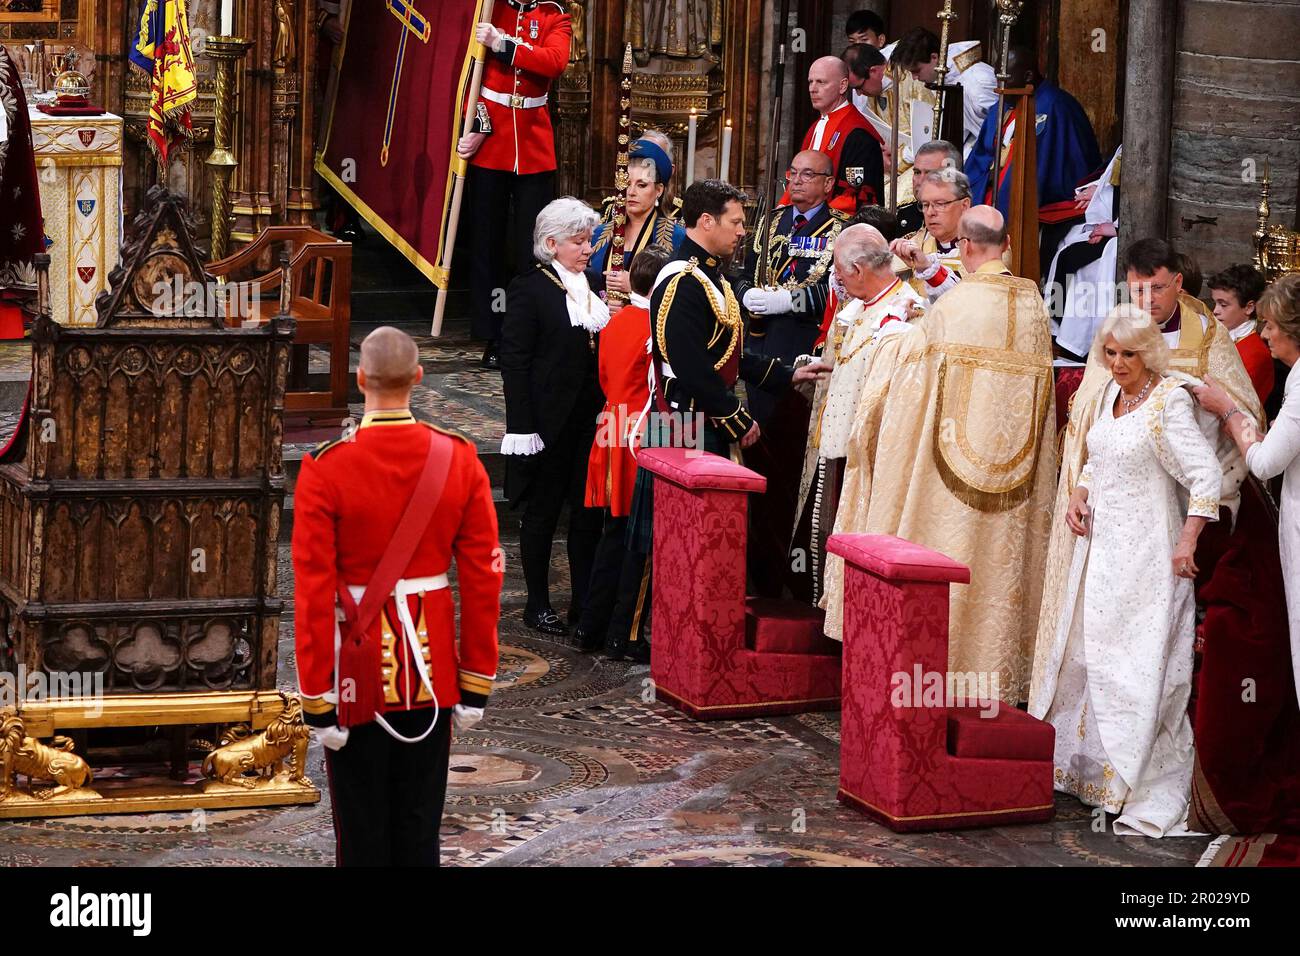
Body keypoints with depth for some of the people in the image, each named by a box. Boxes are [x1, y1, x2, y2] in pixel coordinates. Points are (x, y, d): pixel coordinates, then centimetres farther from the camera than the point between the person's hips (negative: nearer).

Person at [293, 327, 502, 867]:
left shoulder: (325, 468, -15)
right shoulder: (460, 459, -6)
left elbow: (313, 594, -14)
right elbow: (483, 580, -2)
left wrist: (318, 701, -8)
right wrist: (477, 684, 6)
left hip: (359, 673, -3)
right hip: (432, 671, 3)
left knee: (363, 828, 8)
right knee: (420, 827, 12)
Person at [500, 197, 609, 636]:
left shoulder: (594, 287, 11)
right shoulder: (529, 289, -8)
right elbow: (514, 361, -11)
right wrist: (523, 429, -15)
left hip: (593, 420, 6)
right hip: (550, 423, -5)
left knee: (589, 515, 8)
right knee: (542, 513, 5)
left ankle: (585, 601, 17)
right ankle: (537, 603, 16)